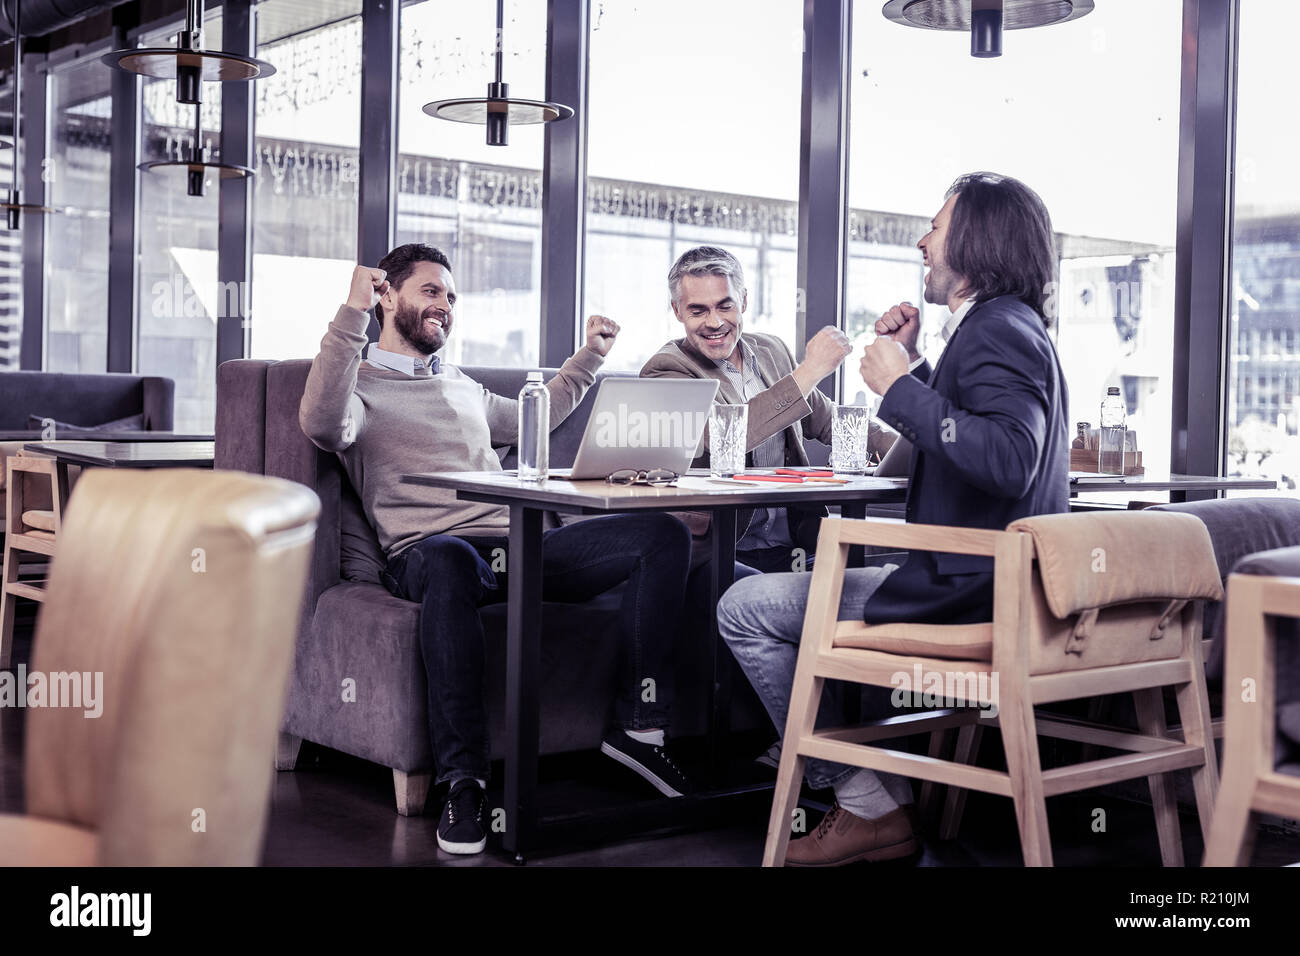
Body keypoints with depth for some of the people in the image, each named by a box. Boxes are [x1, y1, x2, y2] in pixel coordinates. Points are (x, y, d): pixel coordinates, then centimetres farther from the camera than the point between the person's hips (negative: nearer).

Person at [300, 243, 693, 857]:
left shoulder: (463, 387, 33)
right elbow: (322, 423, -15)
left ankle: (637, 725, -12)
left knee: (664, 534, -13)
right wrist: (353, 314, -19)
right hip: (429, 550, -6)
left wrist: (589, 355, 44)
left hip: (521, 546, 7)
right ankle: (463, 780, -39)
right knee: (447, 559, -46)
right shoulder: (360, 386, 10)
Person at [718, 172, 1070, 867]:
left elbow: (1007, 459, -33)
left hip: (964, 593, -11)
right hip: (983, 582, 11)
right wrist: (910, 364, 15)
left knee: (746, 608, -6)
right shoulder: (1006, 326, 18)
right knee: (820, 583, 33)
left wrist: (902, 388, -23)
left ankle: (871, 807, 1)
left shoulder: (999, 330, -16)